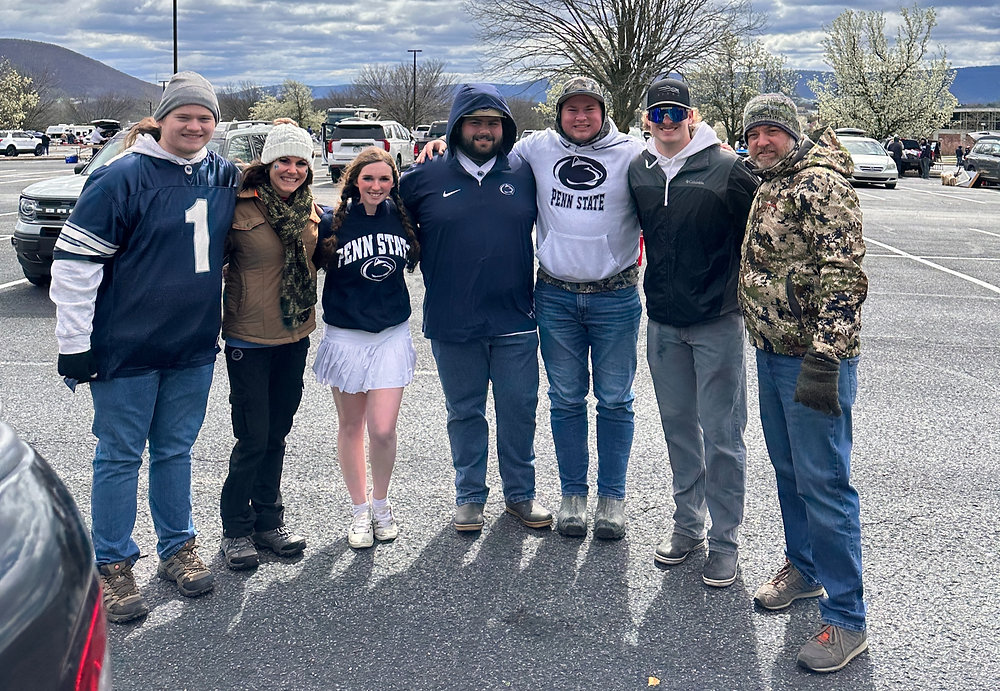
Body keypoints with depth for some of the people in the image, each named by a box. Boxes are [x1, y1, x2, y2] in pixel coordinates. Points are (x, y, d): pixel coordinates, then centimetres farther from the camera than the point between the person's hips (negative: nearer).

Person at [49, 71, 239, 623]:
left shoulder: (224, 177, 4)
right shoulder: (122, 178, -13)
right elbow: (74, 259, -12)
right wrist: (74, 344, -12)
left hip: (194, 347, 5)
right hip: (127, 347, -5)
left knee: (175, 449, 16)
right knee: (120, 455, 5)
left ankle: (177, 548, 29)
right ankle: (112, 565, 17)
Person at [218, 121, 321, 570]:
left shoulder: (310, 210, 5)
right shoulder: (241, 209, -12)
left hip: (295, 337, 6)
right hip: (250, 341, -6)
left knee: (277, 434, 14)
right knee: (253, 439, -2)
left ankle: (268, 521, 28)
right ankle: (236, 529, 16)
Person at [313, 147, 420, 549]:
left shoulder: (402, 216, -2)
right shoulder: (335, 221, -7)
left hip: (392, 334, 1)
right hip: (346, 334, -1)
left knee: (383, 429, -6)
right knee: (350, 426, 10)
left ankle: (381, 504, 19)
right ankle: (360, 510, 26)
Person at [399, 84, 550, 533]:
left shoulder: (524, 175, 3)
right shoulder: (426, 179, 1)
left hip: (515, 322, 1)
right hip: (452, 326, 0)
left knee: (519, 411, 9)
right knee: (464, 413, 12)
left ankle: (520, 493, 26)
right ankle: (469, 496, 26)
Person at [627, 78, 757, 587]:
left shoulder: (725, 167, -9)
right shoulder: (638, 170, 6)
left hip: (717, 320, -5)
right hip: (662, 321, 5)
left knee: (721, 434, 0)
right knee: (678, 426, 14)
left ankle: (725, 540, 12)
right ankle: (687, 525, 28)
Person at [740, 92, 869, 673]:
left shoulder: (822, 184, -14)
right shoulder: (770, 189, 16)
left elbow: (845, 275, -22)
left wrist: (823, 360, -28)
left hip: (814, 358, -9)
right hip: (773, 354, 9)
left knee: (823, 483, -5)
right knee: (788, 471, 20)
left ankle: (847, 619, 5)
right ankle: (803, 568, 38)